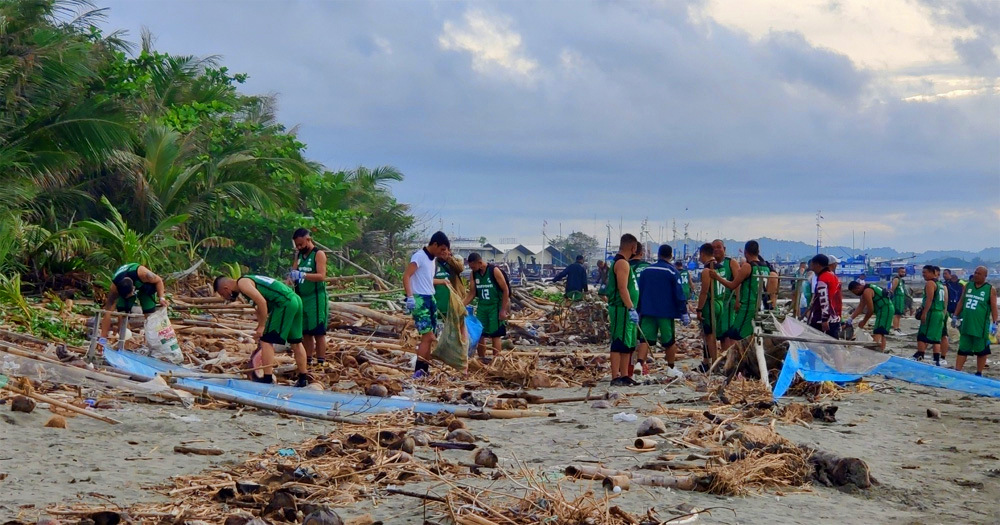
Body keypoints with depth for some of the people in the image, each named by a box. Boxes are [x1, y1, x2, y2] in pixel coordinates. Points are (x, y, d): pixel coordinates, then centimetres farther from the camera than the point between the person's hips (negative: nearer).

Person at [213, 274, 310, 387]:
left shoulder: (242, 283, -6)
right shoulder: (248, 280, 23)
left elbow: (262, 302, -19)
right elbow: (260, 308, 29)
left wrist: (261, 327, -13)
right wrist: (260, 332, 31)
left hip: (284, 303, -10)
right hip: (295, 300, 10)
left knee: (267, 341, -3)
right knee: (296, 342, 18)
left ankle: (267, 379, -2)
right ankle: (303, 378, 26)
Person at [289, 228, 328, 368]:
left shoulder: (319, 254, -8)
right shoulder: (299, 255, 13)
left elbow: (321, 276, -18)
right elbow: (293, 271, 9)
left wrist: (302, 275, -30)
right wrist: (292, 276, -15)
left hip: (316, 298, -6)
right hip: (302, 298, 6)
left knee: (318, 332, -4)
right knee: (305, 332, 8)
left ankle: (321, 363, -2)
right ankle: (307, 362, 13)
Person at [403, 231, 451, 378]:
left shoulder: (432, 259, 15)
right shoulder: (419, 256, -11)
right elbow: (406, 276, -19)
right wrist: (410, 297, -28)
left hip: (430, 299, 9)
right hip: (419, 300, -9)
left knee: (429, 337, 9)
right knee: (427, 336, -13)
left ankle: (426, 370, 14)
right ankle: (418, 371, -12)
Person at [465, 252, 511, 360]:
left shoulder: (494, 271, -14)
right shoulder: (474, 274, 3)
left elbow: (506, 290, -11)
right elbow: (472, 293, 8)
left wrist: (503, 310, -14)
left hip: (495, 307, -6)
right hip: (481, 306, 6)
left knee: (496, 335, -2)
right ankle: (481, 360, 17)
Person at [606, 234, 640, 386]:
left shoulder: (624, 263, 20)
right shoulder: (622, 263, -13)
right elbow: (622, 288, -21)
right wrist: (631, 309, -23)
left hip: (627, 310, 11)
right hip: (622, 309, -11)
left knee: (628, 345, 13)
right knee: (619, 344, -10)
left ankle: (624, 376, 18)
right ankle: (615, 378, -10)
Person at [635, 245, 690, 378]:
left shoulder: (646, 271, 8)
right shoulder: (672, 272, -5)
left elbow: (639, 292, 13)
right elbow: (679, 294, -7)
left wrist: (638, 311, 20)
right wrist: (684, 313, -2)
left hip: (647, 311, 3)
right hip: (666, 312, -3)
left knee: (645, 339, 0)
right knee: (670, 341, 9)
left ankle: (640, 363, -19)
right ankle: (671, 368, 15)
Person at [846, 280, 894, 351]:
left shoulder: (867, 292, -16)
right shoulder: (865, 291, 16)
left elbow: (871, 310, -15)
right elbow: (860, 307, 17)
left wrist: (863, 322, -3)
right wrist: (851, 318, 12)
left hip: (885, 310, -11)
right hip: (887, 309, 11)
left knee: (877, 333, -18)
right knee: (881, 334, 17)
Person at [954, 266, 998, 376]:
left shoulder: (990, 289, -4)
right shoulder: (968, 285, 8)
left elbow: (993, 307, -6)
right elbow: (961, 302, 14)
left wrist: (994, 323, -11)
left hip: (981, 327, -4)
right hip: (966, 325, 4)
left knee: (981, 351, 5)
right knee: (962, 350, 6)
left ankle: (979, 374, 13)